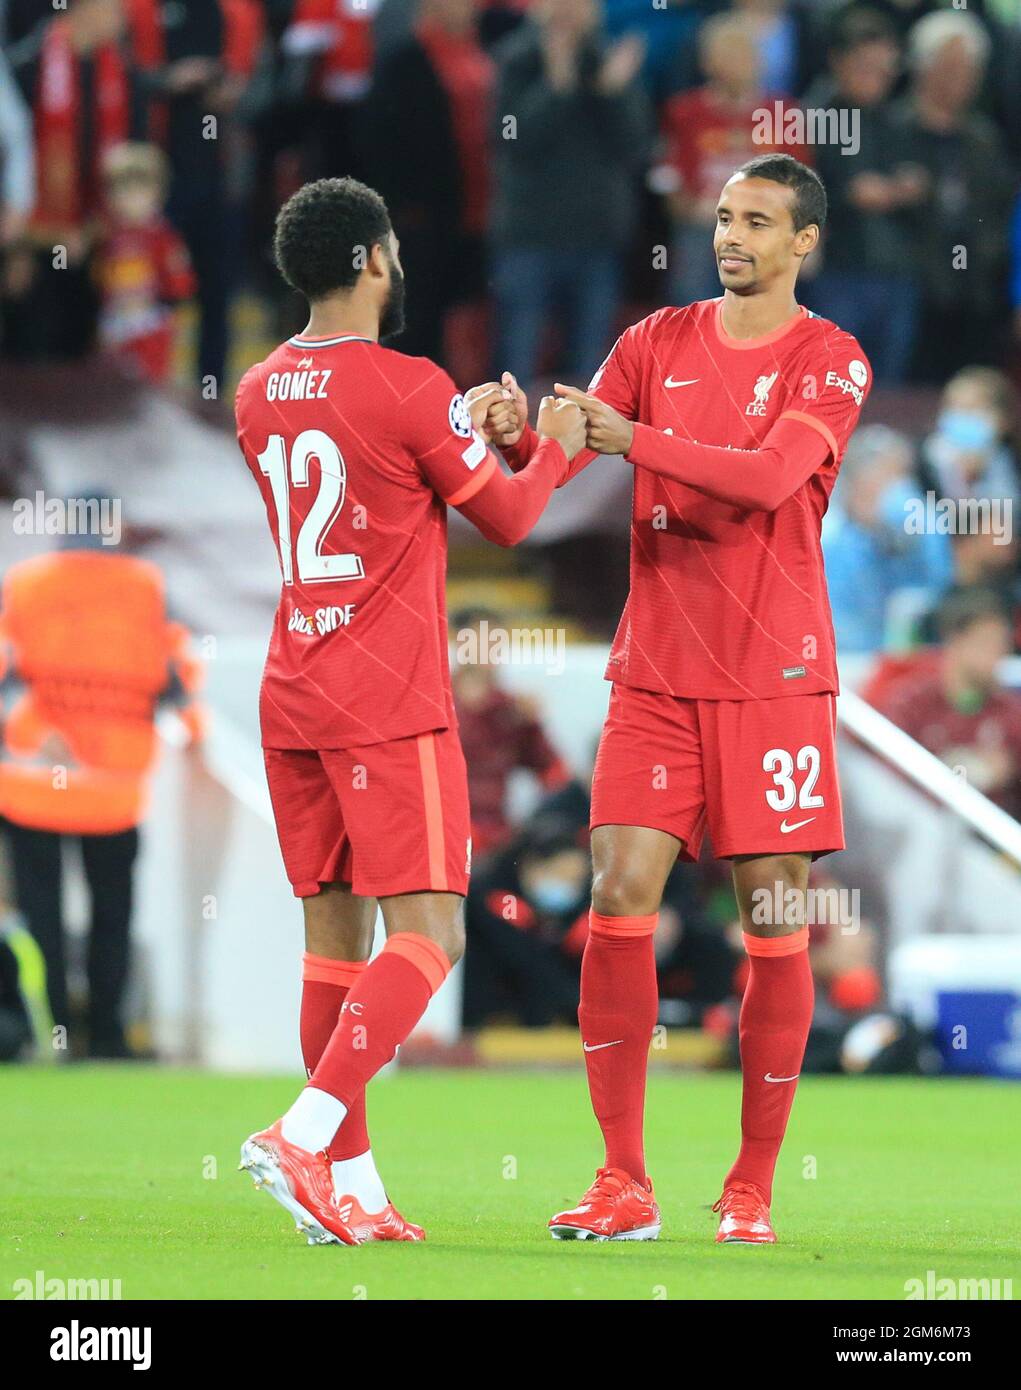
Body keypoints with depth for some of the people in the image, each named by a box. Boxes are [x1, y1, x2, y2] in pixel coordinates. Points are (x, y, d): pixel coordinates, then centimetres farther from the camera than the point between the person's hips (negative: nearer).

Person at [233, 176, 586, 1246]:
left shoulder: (260, 394, 10)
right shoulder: (408, 391, -12)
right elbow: (508, 518, -1)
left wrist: (465, 424, 30)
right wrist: (555, 444, 18)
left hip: (292, 703, 7)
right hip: (390, 706, -7)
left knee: (333, 933, 9)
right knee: (426, 933, -6)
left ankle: (351, 1187, 7)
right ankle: (306, 1134, -22)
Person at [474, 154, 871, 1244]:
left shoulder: (829, 361, -2)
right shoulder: (659, 341, 10)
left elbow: (769, 476, -19)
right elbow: (573, 457, 2)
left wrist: (635, 438, -27)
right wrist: (519, 437, -20)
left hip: (773, 676, -3)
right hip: (656, 669, 3)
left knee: (774, 919, -1)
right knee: (618, 898, -7)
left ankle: (753, 1185, 7)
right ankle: (623, 1184, -2)